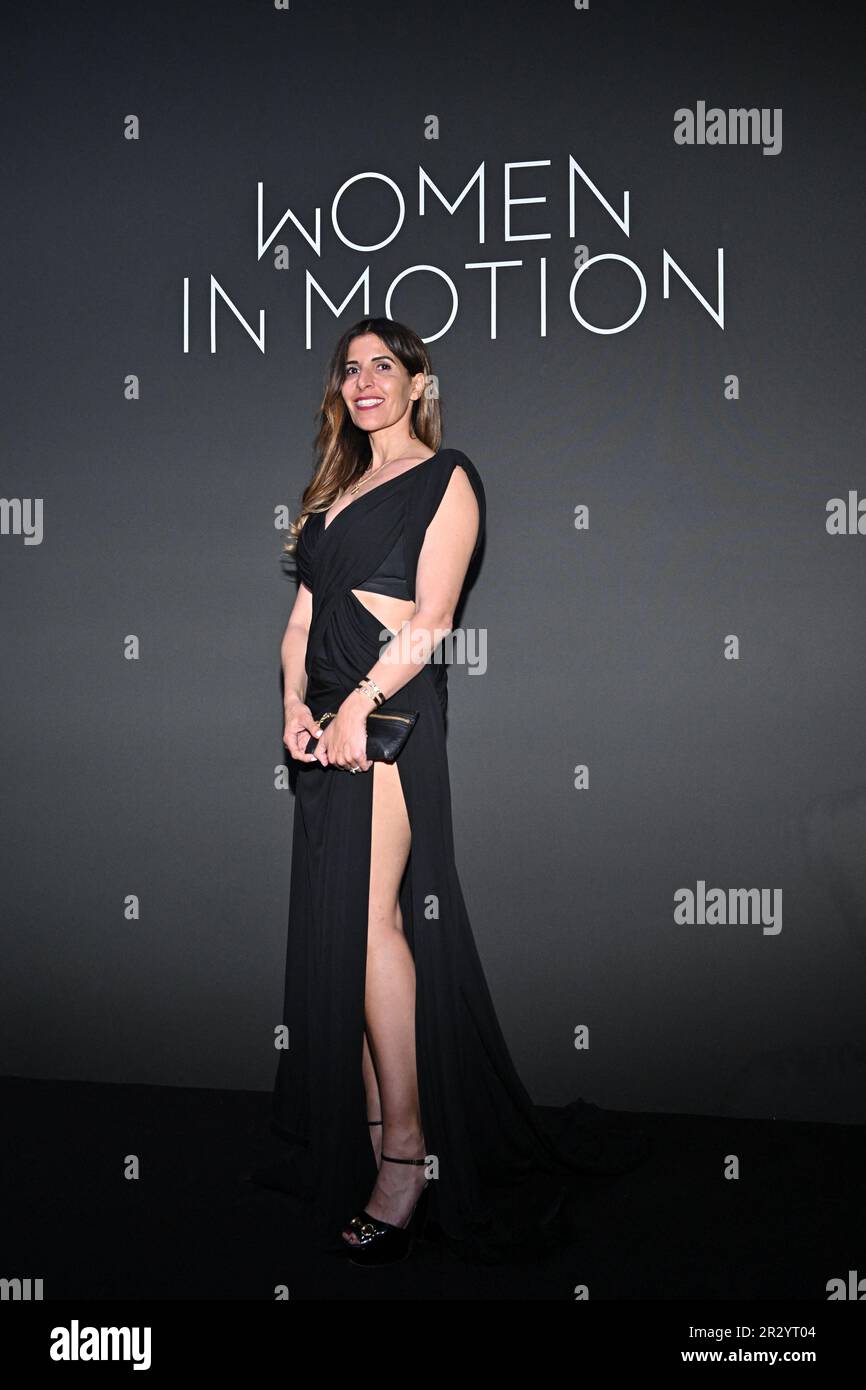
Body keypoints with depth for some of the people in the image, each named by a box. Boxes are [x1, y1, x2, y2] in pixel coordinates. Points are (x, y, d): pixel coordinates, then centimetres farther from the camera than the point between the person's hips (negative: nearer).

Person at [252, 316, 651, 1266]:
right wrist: (295, 704, 0)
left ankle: (408, 1151, -8)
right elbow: (304, 612, 16)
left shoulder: (445, 479, 2)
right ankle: (363, 1132, 12)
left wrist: (358, 708, -17)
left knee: (370, 915, -13)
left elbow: (431, 620, -9)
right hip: (327, 715, 7)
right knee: (335, 920, 4)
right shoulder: (336, 486, 23)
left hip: (392, 709, -7)